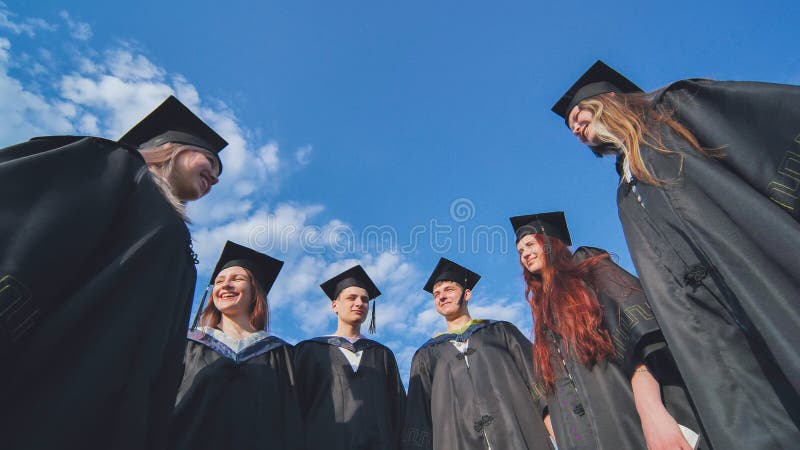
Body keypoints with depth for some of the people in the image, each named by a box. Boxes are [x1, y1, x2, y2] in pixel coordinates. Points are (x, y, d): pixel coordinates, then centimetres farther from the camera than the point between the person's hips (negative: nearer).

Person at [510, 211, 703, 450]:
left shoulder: (590, 268, 4)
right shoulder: (543, 310, 20)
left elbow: (640, 327, -13)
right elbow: (549, 386, 16)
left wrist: (652, 411, -25)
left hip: (632, 423, -5)